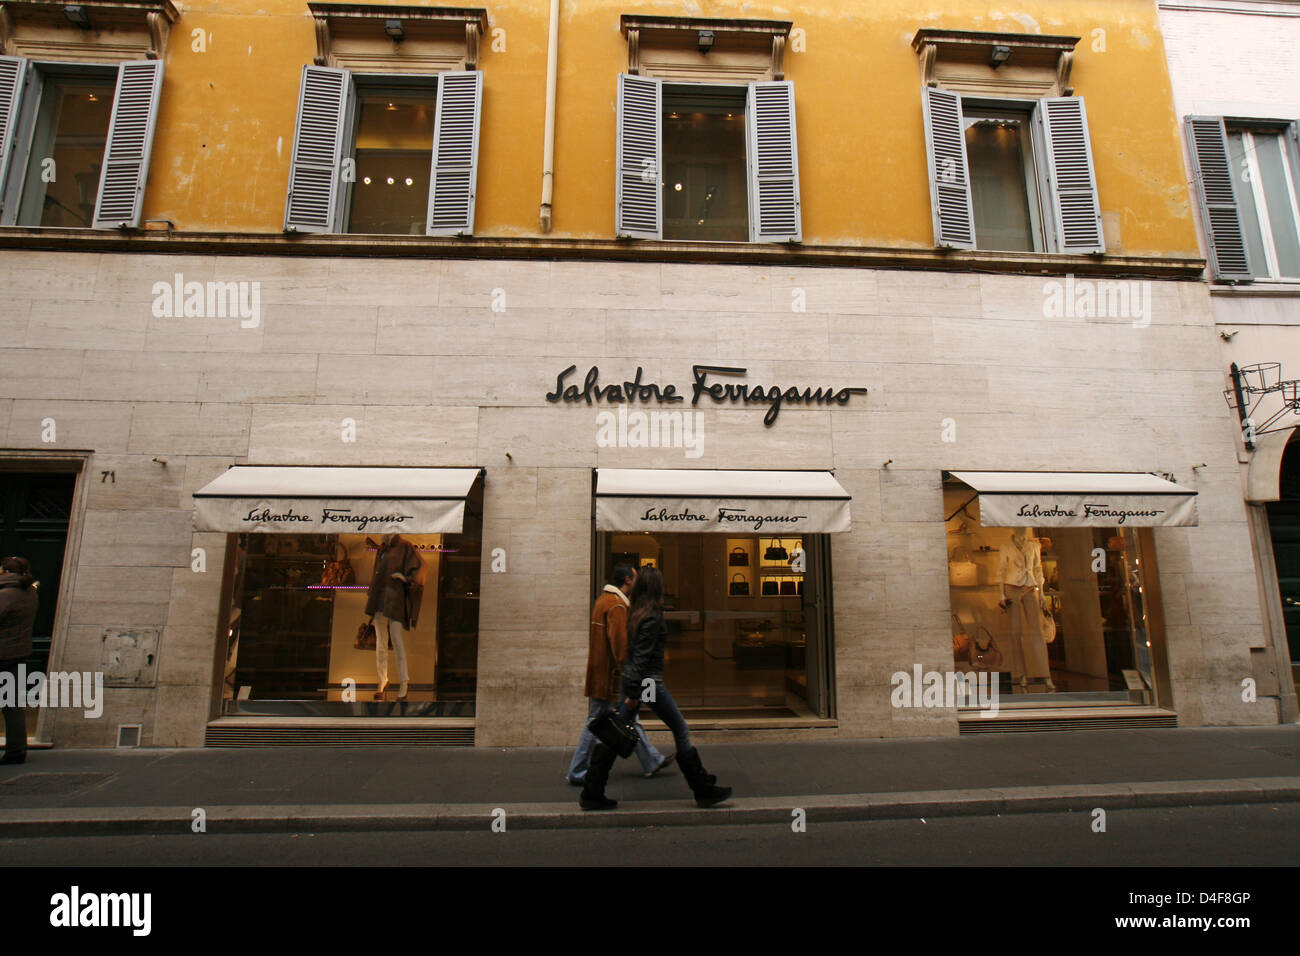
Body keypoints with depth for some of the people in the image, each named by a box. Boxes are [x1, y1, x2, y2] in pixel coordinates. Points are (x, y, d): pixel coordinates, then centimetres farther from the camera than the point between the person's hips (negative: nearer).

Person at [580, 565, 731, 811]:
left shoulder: (635, 613, 9)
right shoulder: (653, 617, -16)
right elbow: (642, 657, -20)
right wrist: (634, 693, -19)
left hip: (630, 679, 9)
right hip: (648, 682, -9)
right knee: (681, 730, 5)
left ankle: (591, 793, 14)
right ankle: (704, 790, 15)